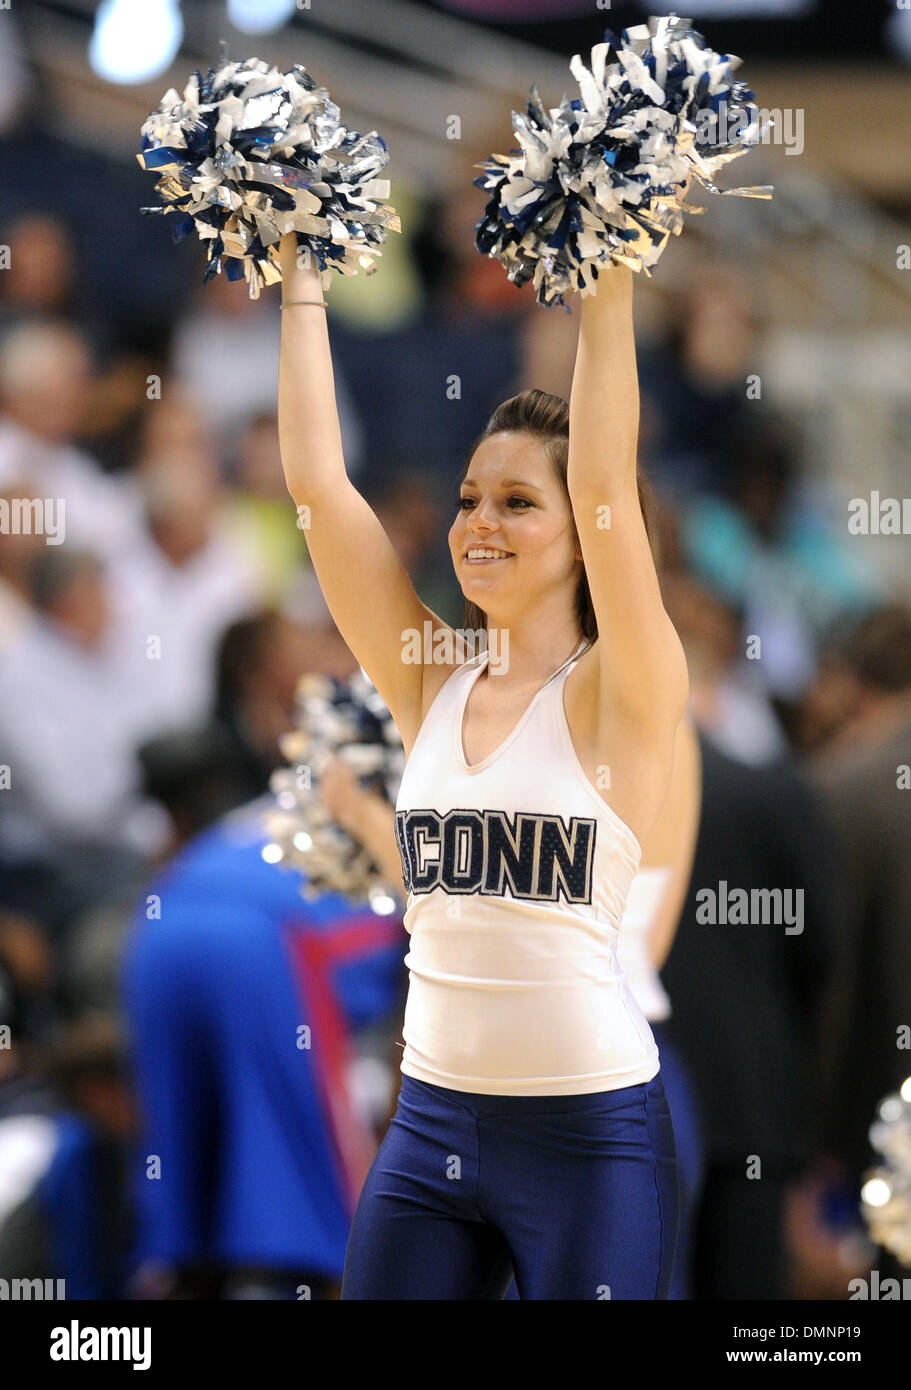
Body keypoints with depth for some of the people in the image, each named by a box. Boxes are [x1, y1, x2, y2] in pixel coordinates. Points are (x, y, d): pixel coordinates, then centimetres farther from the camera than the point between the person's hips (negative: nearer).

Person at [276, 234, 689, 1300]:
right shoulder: (430, 685, 8)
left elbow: (604, 481, -17)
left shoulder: (618, 695, -5)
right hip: (431, 1123, 5)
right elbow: (314, 480, 4)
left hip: (588, 1131, -5)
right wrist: (300, 281, 4)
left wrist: (609, 286, -18)